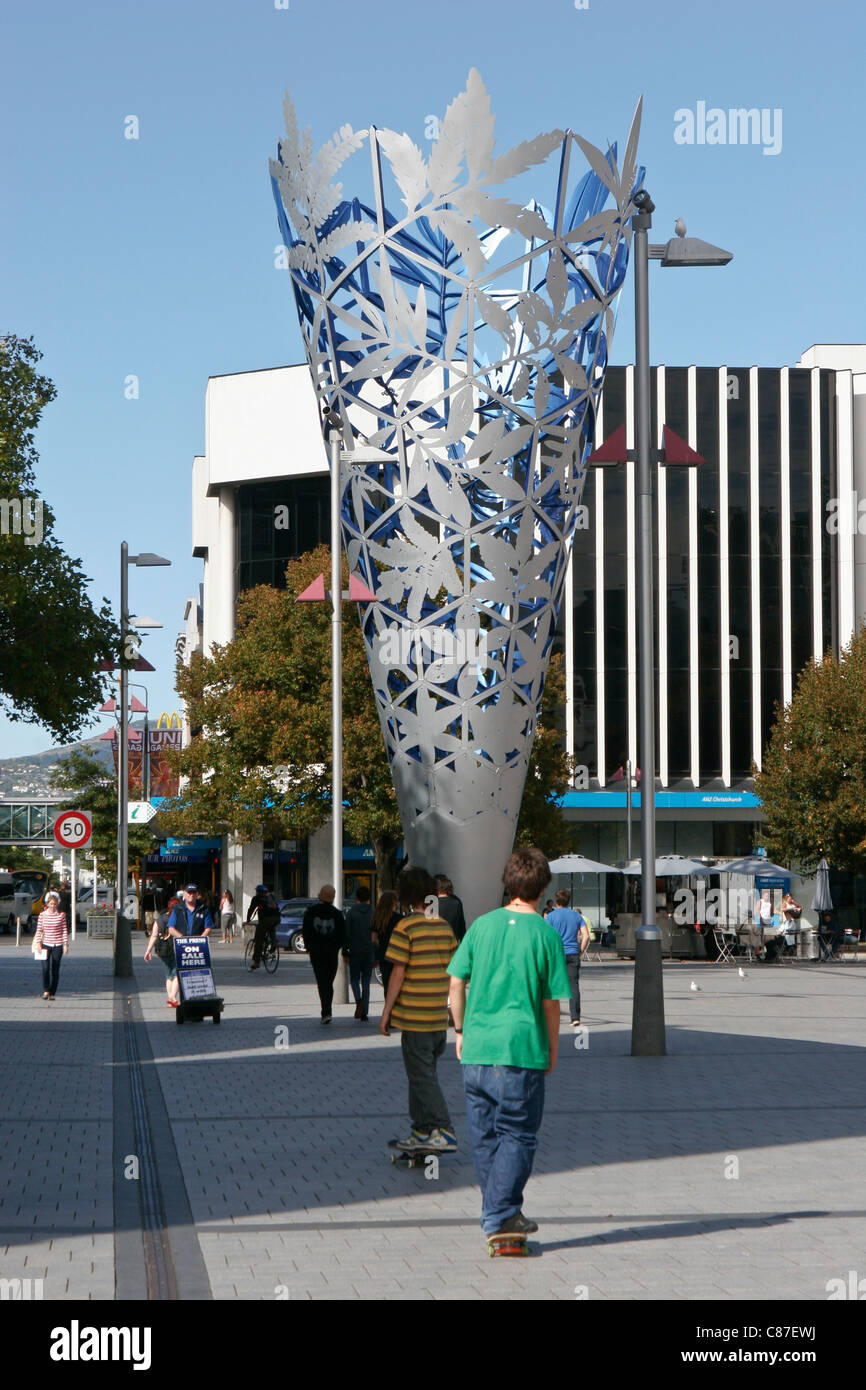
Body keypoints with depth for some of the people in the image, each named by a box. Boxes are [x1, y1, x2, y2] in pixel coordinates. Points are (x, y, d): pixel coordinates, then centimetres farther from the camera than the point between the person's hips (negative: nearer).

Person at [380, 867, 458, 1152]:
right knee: (422, 1072, 17)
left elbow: (398, 973, -14)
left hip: (414, 1016, -7)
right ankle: (422, 1131, 21)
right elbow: (452, 969, 11)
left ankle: (444, 1132, -9)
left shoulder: (405, 928, -13)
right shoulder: (444, 926, 7)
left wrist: (386, 1012, -7)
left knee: (422, 1075, -2)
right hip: (439, 1016, 7)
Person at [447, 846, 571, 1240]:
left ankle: (501, 1210, 20)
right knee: (518, 1134, 4)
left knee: (485, 1134, 13)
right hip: (523, 1048, -4)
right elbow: (551, 1002, -3)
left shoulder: (482, 925, 4)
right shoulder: (545, 934, -5)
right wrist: (552, 1049, 9)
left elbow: (456, 983, 5)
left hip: (477, 1049, 4)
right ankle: (499, 1215, -4)